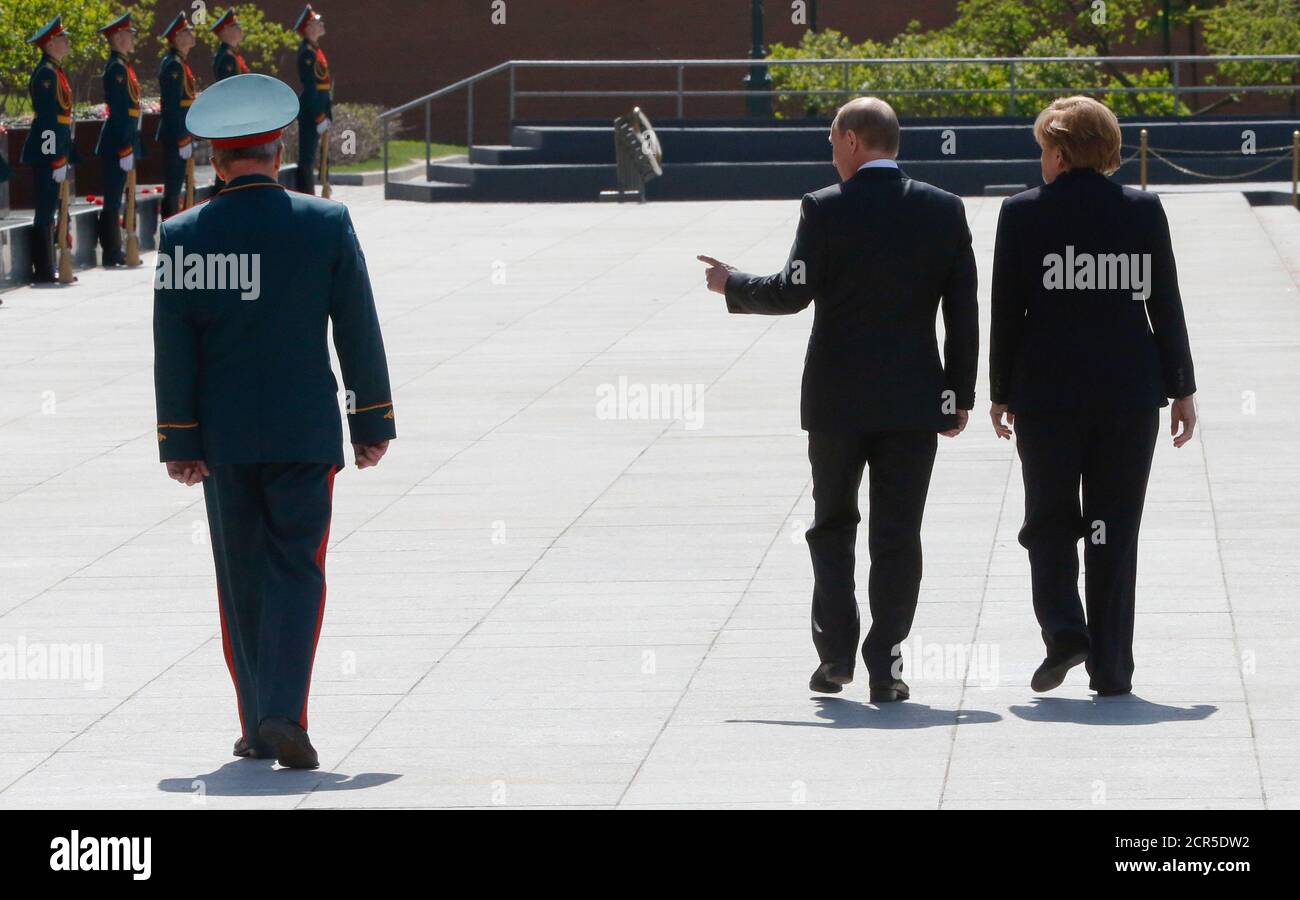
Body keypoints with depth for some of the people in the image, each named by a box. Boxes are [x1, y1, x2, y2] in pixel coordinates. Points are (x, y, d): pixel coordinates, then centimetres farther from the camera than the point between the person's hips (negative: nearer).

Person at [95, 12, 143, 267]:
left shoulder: (121, 66, 15)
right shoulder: (117, 68, -16)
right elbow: (119, 111, -20)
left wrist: (129, 146, 21)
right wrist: (125, 150, -22)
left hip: (120, 141, 10)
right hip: (119, 142, -10)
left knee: (114, 199, 14)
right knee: (113, 200, -5)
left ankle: (113, 251, 20)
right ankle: (112, 255, -2)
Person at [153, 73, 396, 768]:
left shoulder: (183, 235, -4)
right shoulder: (326, 224, -5)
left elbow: (172, 350, -3)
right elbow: (360, 332, -2)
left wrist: (178, 442, 1)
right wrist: (372, 423, 6)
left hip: (223, 437, 1)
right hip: (305, 433, -1)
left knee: (242, 577, 12)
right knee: (297, 570, 2)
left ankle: (258, 726, 16)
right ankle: (283, 714, -14)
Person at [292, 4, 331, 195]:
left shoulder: (314, 51, 15)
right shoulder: (307, 53, -15)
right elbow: (310, 87, -19)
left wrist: (325, 116, 20)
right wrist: (320, 118, -20)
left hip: (317, 111, 10)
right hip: (312, 113, -10)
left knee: (308, 160, 13)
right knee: (307, 160, -6)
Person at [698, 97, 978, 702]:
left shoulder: (825, 209, -8)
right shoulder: (944, 210, 1)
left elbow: (793, 293, -11)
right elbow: (963, 310, 2)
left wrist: (732, 286, 8)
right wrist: (960, 395, 7)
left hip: (837, 399, -2)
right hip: (914, 399, 2)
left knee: (832, 527, 15)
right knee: (897, 536, 5)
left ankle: (835, 654, 9)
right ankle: (885, 668, 3)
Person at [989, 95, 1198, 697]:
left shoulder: (1023, 214, -4)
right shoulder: (1143, 211, 0)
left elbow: (1007, 310, -3)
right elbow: (1166, 305, 3)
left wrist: (1001, 393, 6)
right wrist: (1182, 388, 10)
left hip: (1047, 392, -1)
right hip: (1130, 392, 1)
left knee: (1049, 520, 13)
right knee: (1115, 531, 6)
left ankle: (1063, 630, -8)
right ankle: (1110, 669, 6)